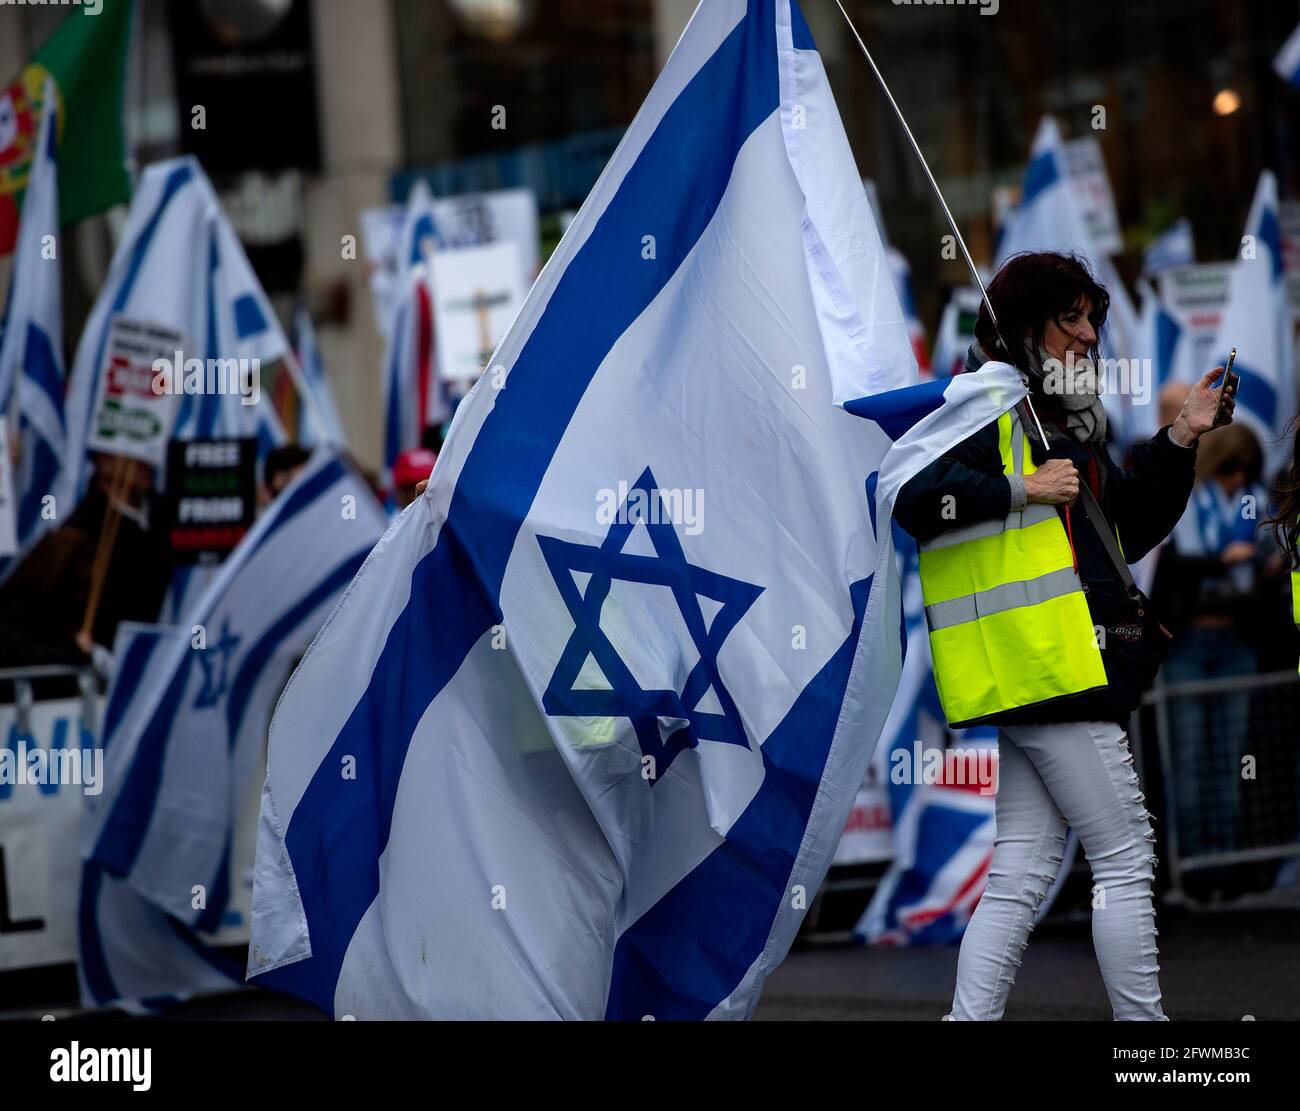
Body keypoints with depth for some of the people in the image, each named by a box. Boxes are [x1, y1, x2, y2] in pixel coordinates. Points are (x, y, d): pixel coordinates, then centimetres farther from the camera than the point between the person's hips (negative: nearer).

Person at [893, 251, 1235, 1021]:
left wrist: (1179, 443, 18)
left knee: (1023, 871, 6)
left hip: (1069, 663, 10)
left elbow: (1130, 530, 26)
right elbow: (909, 491, -19)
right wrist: (1022, 489, -18)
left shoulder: (1065, 420, 24)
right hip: (1042, 661, -10)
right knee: (1126, 857, -5)